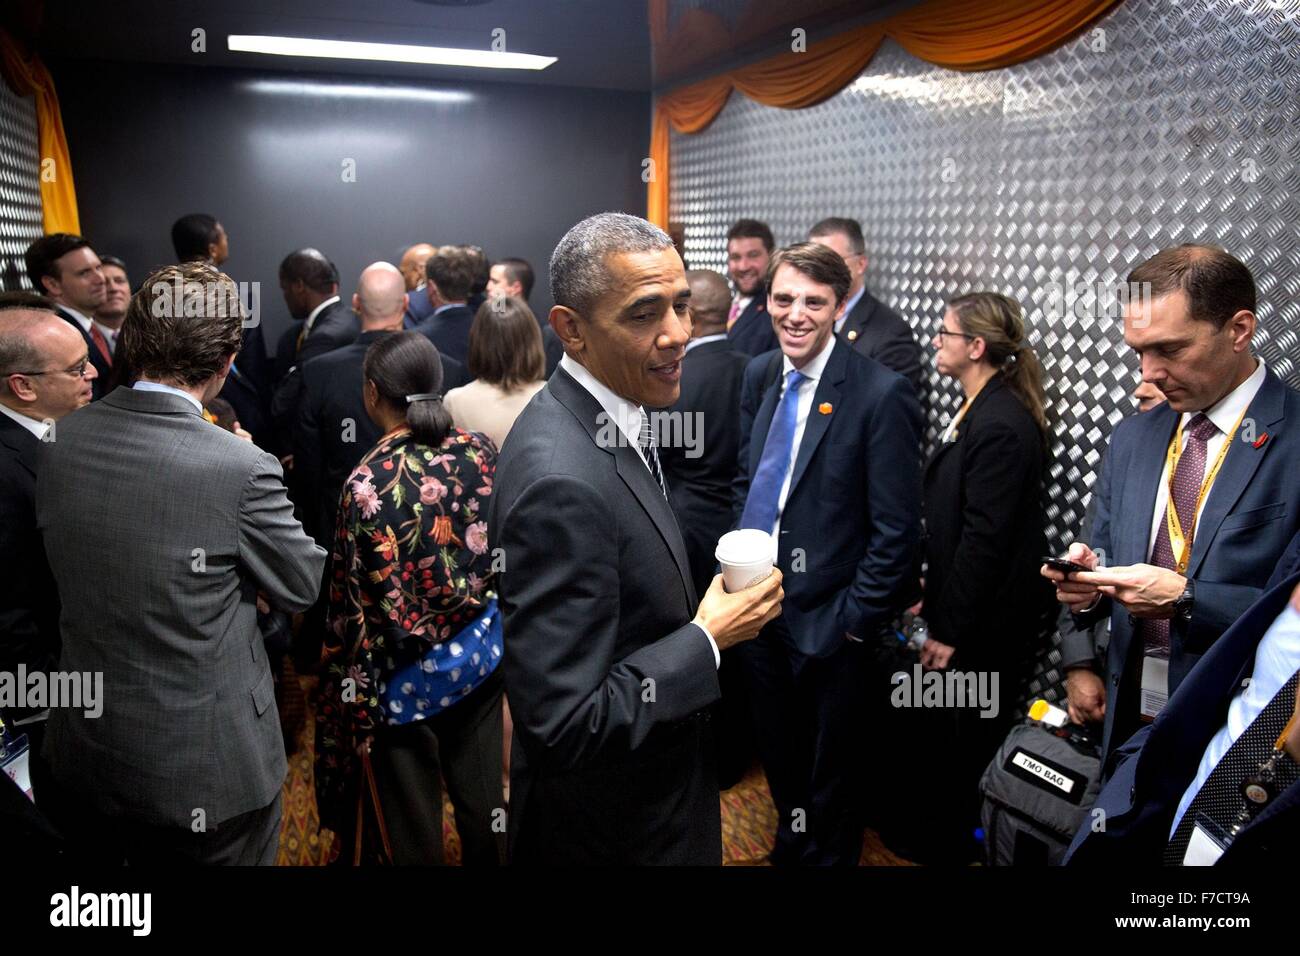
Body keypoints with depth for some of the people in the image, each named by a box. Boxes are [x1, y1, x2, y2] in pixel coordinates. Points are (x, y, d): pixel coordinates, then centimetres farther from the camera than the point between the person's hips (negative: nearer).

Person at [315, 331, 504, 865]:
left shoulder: (368, 483, -21)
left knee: (414, 821, 16)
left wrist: (357, 706, -6)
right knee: (480, 792, 22)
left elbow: (359, 610, -17)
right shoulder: (480, 452, -8)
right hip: (480, 656, 4)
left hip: (406, 677, -4)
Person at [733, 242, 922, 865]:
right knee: (777, 754, 26)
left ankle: (828, 854, 42)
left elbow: (897, 528, -17)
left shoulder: (881, 393, -19)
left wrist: (855, 619, -15)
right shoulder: (759, 375, 1)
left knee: (831, 777, 17)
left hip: (828, 619, -6)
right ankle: (791, 843, 51)